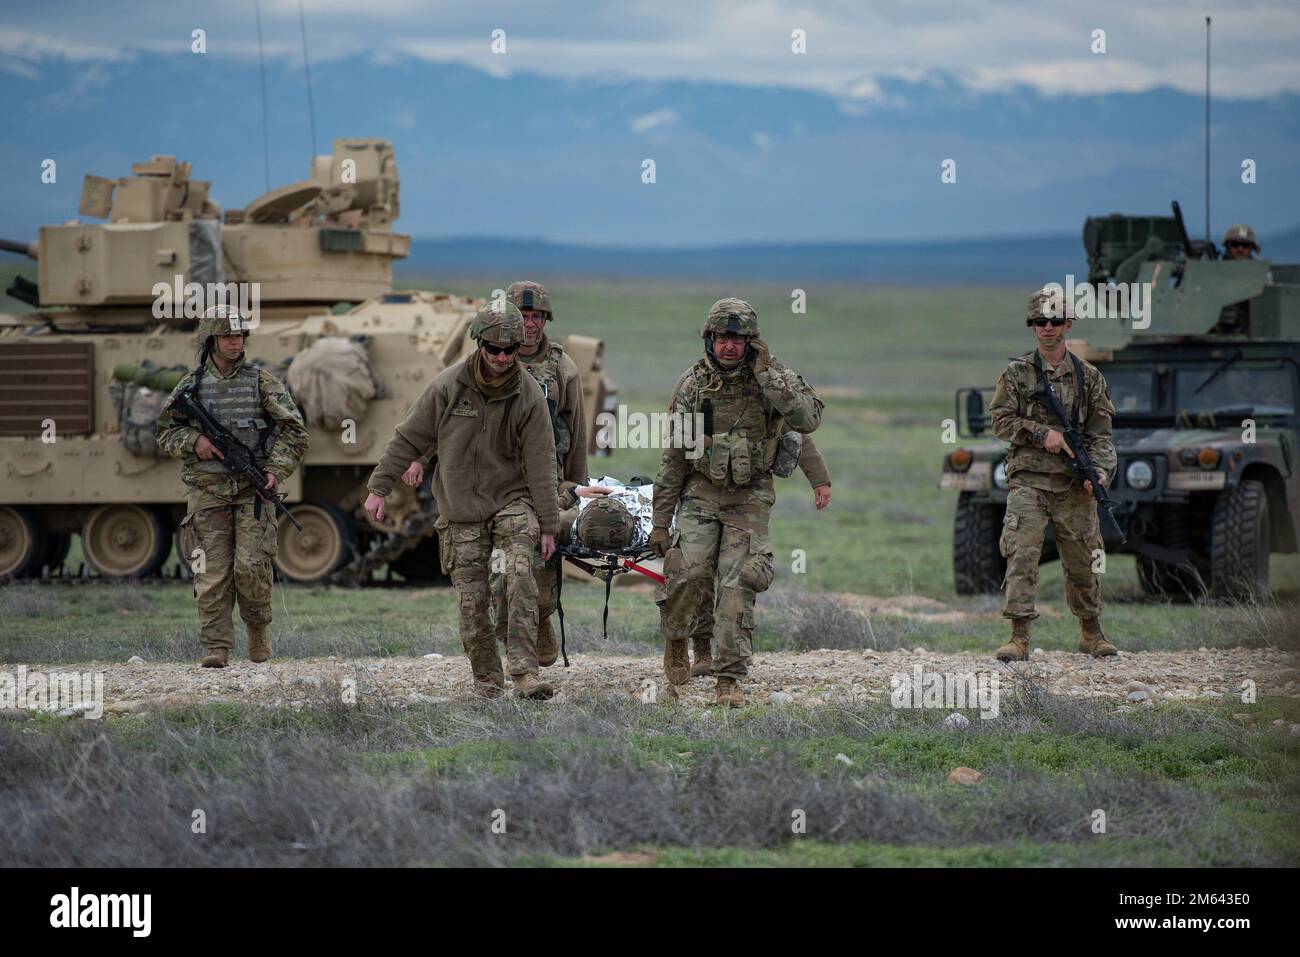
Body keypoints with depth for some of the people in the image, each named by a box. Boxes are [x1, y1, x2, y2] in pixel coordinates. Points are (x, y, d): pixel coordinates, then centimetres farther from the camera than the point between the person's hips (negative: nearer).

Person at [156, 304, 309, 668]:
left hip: (252, 489, -1)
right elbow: (165, 432, 13)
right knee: (212, 572, -3)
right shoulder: (191, 386, 7)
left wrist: (276, 470, -12)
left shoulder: (262, 383, 4)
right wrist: (193, 442, -8)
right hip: (207, 491, 1)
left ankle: (257, 626, 15)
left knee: (251, 566, -10)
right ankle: (216, 648, 0)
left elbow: (294, 431, 2)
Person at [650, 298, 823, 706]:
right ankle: (675, 637, 10)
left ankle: (729, 679, -3)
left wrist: (767, 372, -23)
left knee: (737, 585, -9)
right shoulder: (692, 384, 0)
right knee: (690, 570, -19)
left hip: (750, 499, -1)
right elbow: (673, 455, 4)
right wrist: (660, 521, 3)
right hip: (700, 492, 1)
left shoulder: (775, 377, -3)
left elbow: (808, 420, -22)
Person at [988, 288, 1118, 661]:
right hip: (1028, 480, -2)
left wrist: (1100, 470, -9)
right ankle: (1019, 636, -13)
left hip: (1074, 486, 2)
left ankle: (1091, 633, 24)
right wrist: (1042, 434, -13)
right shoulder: (1016, 373, 6)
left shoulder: (1088, 377, 10)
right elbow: (1001, 420, 0)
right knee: (1022, 554, -14)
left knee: (1082, 561, 8)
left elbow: (1100, 433, 7)